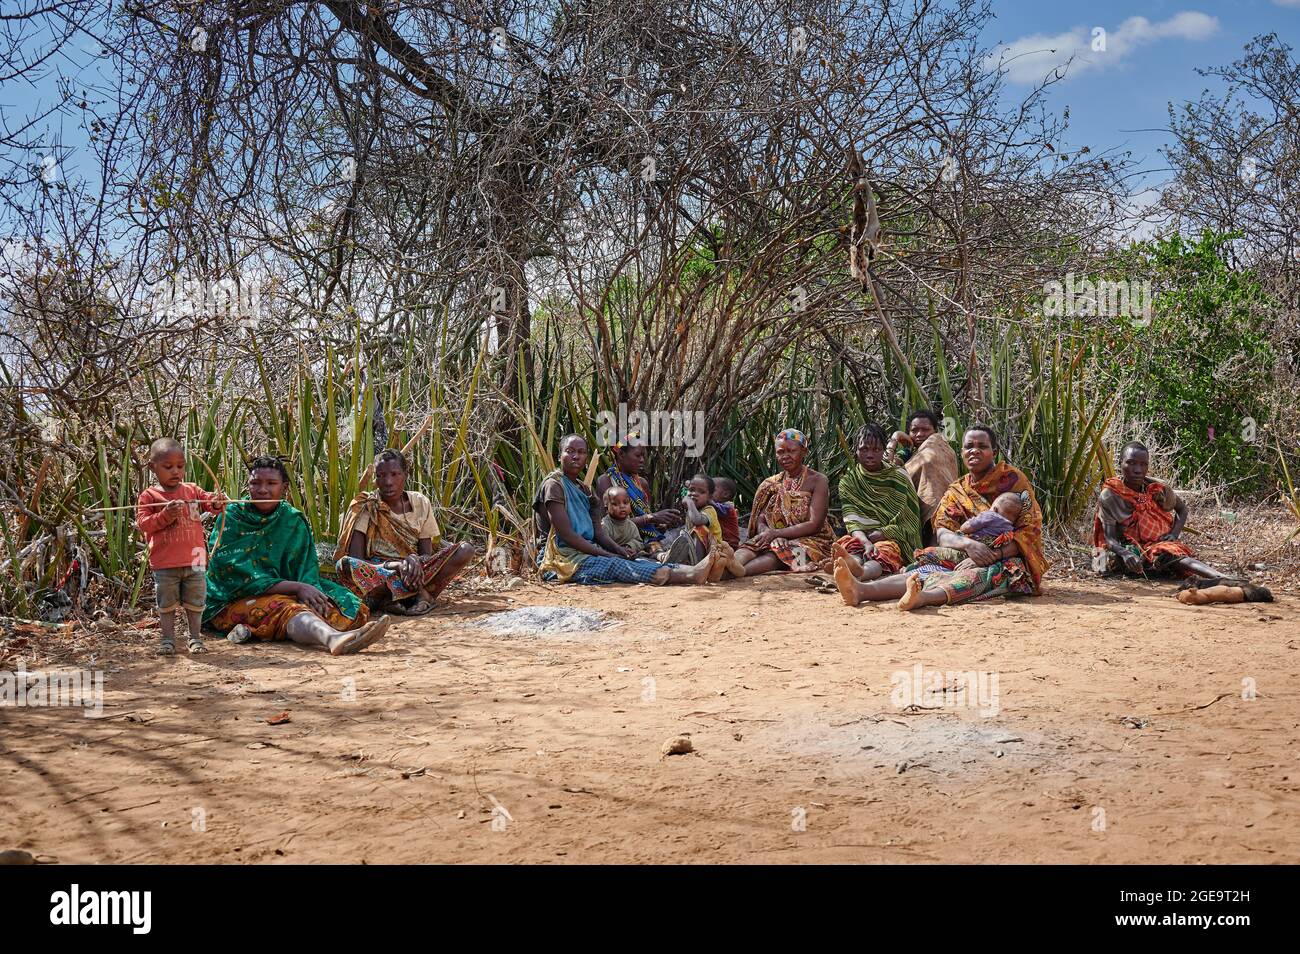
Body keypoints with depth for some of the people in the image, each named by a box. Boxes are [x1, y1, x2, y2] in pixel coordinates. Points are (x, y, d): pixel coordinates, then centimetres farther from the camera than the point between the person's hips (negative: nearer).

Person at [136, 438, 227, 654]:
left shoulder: (192, 491, 5)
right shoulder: (149, 496, -3)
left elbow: (210, 501, -3)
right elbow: (143, 524, -8)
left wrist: (217, 501, -27)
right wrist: (165, 516, -23)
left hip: (193, 560, 2)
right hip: (164, 563, -2)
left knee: (195, 602, 10)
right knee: (166, 603, 9)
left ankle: (195, 638, 23)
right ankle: (168, 639, 20)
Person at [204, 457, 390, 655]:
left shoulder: (294, 521, 9)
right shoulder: (230, 518, -3)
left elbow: (307, 572, -1)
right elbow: (244, 577, -13)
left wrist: (309, 590, -25)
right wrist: (297, 587, -21)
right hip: (234, 602, -5)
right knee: (286, 609, -36)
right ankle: (333, 638, -67)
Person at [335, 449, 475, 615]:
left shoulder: (420, 503, 3)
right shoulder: (365, 508, -6)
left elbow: (427, 554, 3)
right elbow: (356, 560, -13)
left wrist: (415, 560, -22)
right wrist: (396, 565, -28)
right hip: (377, 575, -3)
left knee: (465, 550, -16)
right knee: (345, 564, -36)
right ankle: (420, 591, -30)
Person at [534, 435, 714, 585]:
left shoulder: (583, 488, 17)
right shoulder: (554, 485, -8)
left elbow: (598, 531, 10)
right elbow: (566, 534, -16)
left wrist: (617, 549, -11)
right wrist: (607, 554, -17)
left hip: (585, 551, 8)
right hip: (560, 557, -8)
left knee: (630, 560, -15)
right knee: (615, 565, -27)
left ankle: (691, 572, -34)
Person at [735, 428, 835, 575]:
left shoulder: (817, 480, -2)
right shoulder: (772, 483, 14)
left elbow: (814, 524, -12)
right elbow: (761, 519, 6)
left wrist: (776, 533, -19)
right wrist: (764, 532, -20)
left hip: (810, 541, -5)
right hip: (775, 540, 5)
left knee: (780, 552, -37)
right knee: (748, 549, -28)